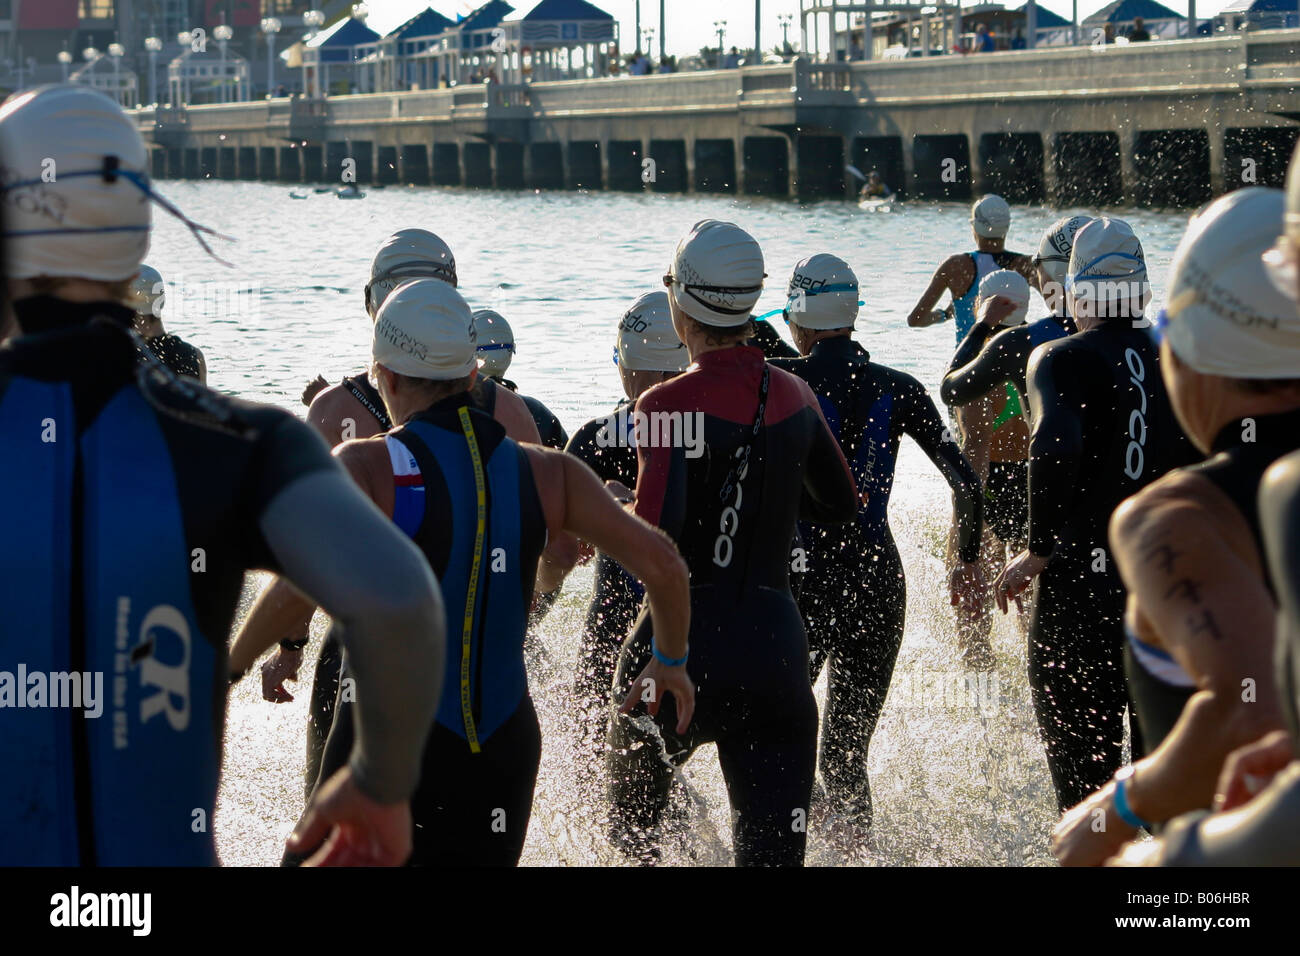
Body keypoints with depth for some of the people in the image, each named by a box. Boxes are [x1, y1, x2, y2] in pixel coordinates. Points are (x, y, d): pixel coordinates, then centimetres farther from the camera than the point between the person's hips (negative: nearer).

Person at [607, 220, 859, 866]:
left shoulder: (670, 406, -12)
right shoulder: (794, 396, 6)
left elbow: (652, 538, -23)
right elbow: (841, 505, 21)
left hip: (685, 644, -4)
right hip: (777, 640, 4)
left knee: (631, 824, 24)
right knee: (772, 852, 1)